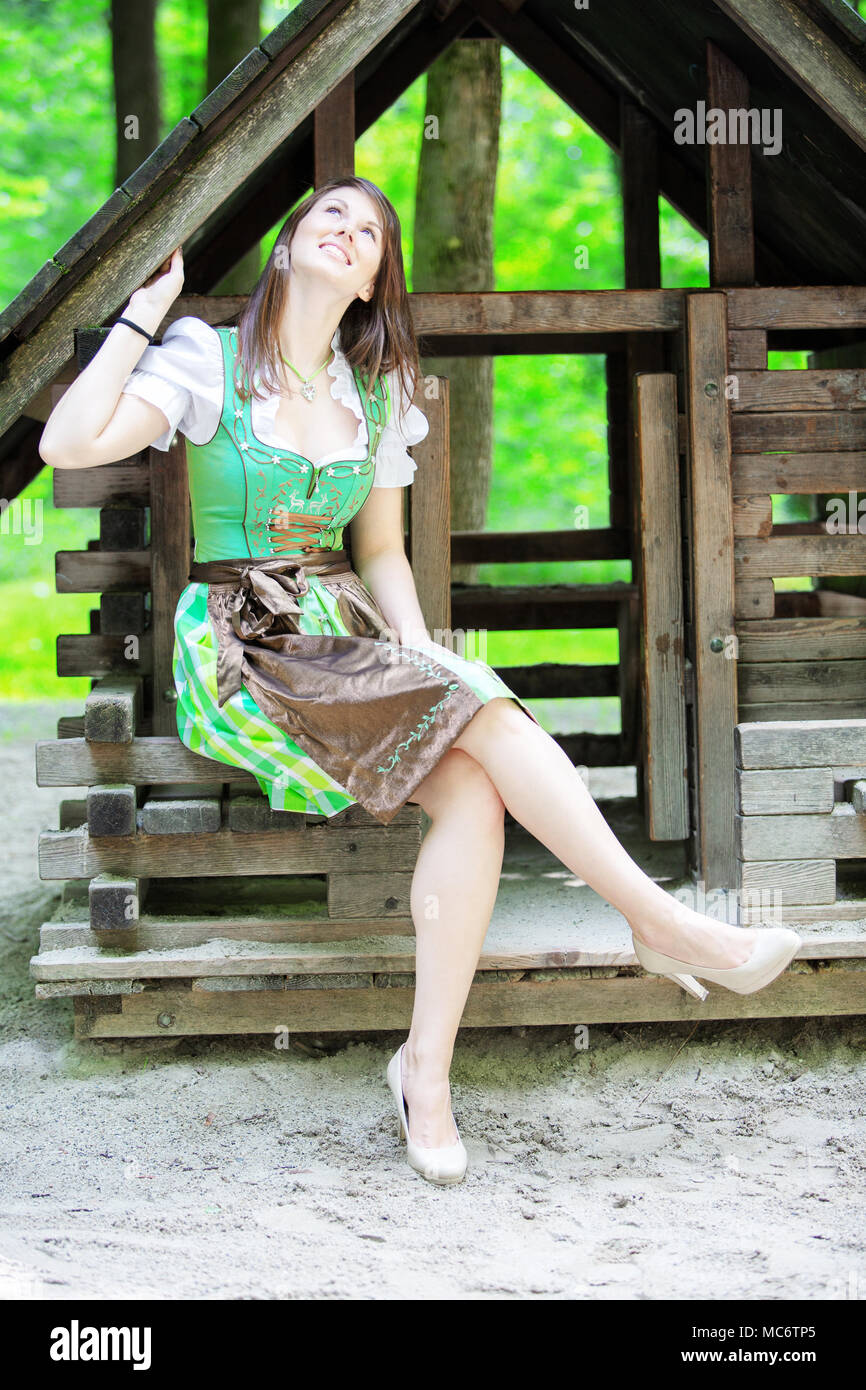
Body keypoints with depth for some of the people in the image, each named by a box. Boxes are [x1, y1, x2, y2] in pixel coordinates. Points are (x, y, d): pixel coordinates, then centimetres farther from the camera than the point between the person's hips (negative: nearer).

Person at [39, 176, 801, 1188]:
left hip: (348, 639, 5)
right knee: (487, 716, -26)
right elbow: (68, 443, -15)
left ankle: (427, 1069, -20)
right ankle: (663, 925, -18)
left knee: (475, 793, -25)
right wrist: (143, 313, -8)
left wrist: (417, 648, -1)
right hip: (242, 645, -5)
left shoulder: (377, 396, 15)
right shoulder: (209, 359, -1)